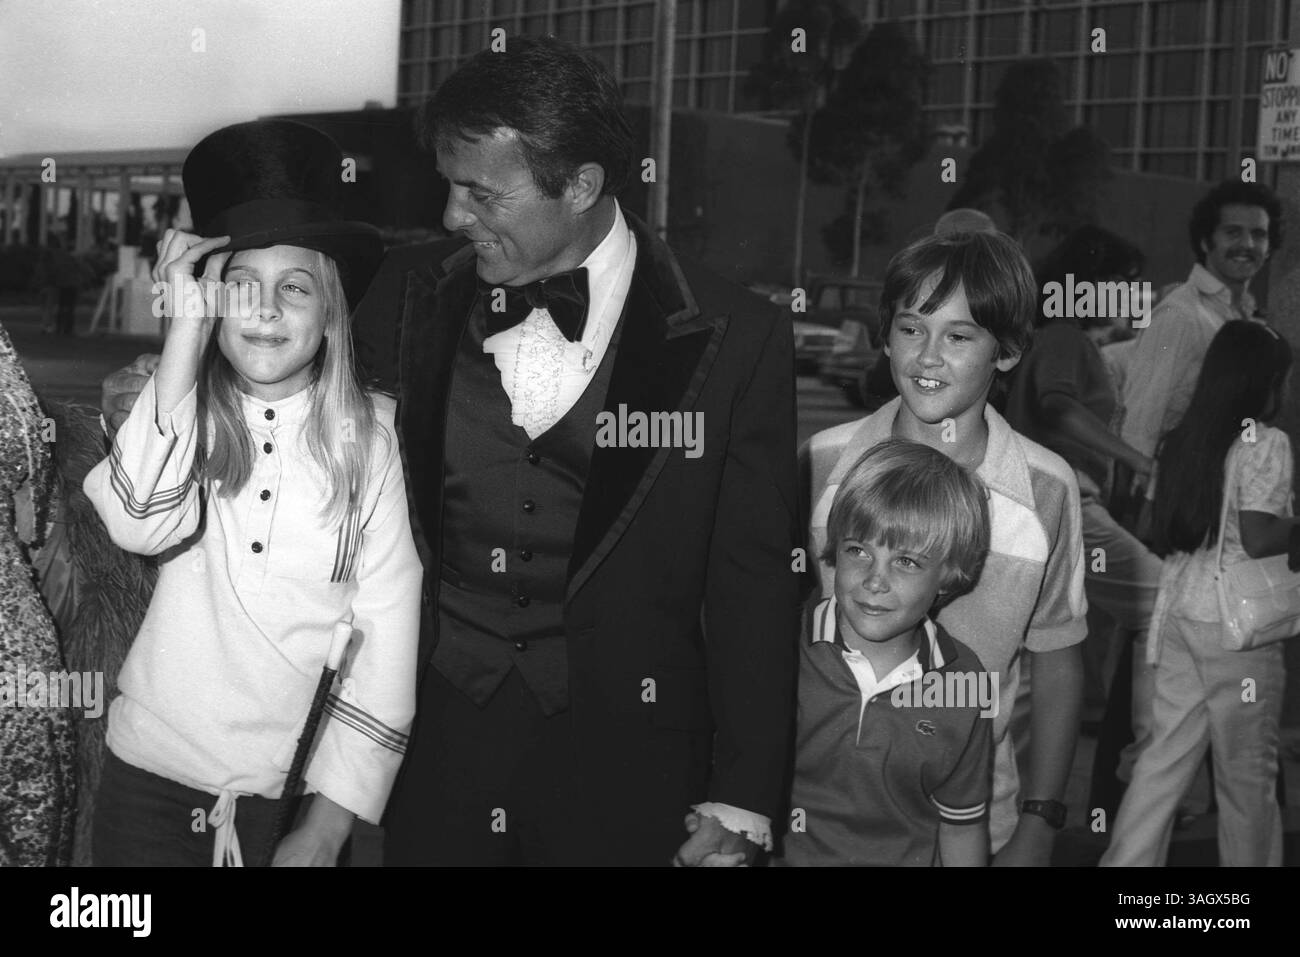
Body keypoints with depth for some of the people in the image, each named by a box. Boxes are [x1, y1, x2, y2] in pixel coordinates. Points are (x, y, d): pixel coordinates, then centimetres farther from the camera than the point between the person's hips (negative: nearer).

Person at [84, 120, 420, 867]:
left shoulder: (369, 433, -6)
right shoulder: (181, 411, -4)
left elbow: (388, 624, -8)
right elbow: (140, 523, -24)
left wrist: (327, 829, -10)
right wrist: (187, 328, -21)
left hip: (299, 787, 0)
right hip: (155, 776, 1)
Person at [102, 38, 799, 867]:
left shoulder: (736, 339, -7)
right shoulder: (413, 293, 2)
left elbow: (754, 580, -5)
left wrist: (738, 807, -7)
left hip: (619, 765, -2)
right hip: (430, 738, 3)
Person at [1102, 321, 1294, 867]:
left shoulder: (1181, 441, 11)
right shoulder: (1264, 443, -9)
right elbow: (1259, 539, -16)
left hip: (1179, 613, 7)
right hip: (1235, 622, -6)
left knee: (1166, 756, 10)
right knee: (1246, 771, 5)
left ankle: (1125, 862, 8)